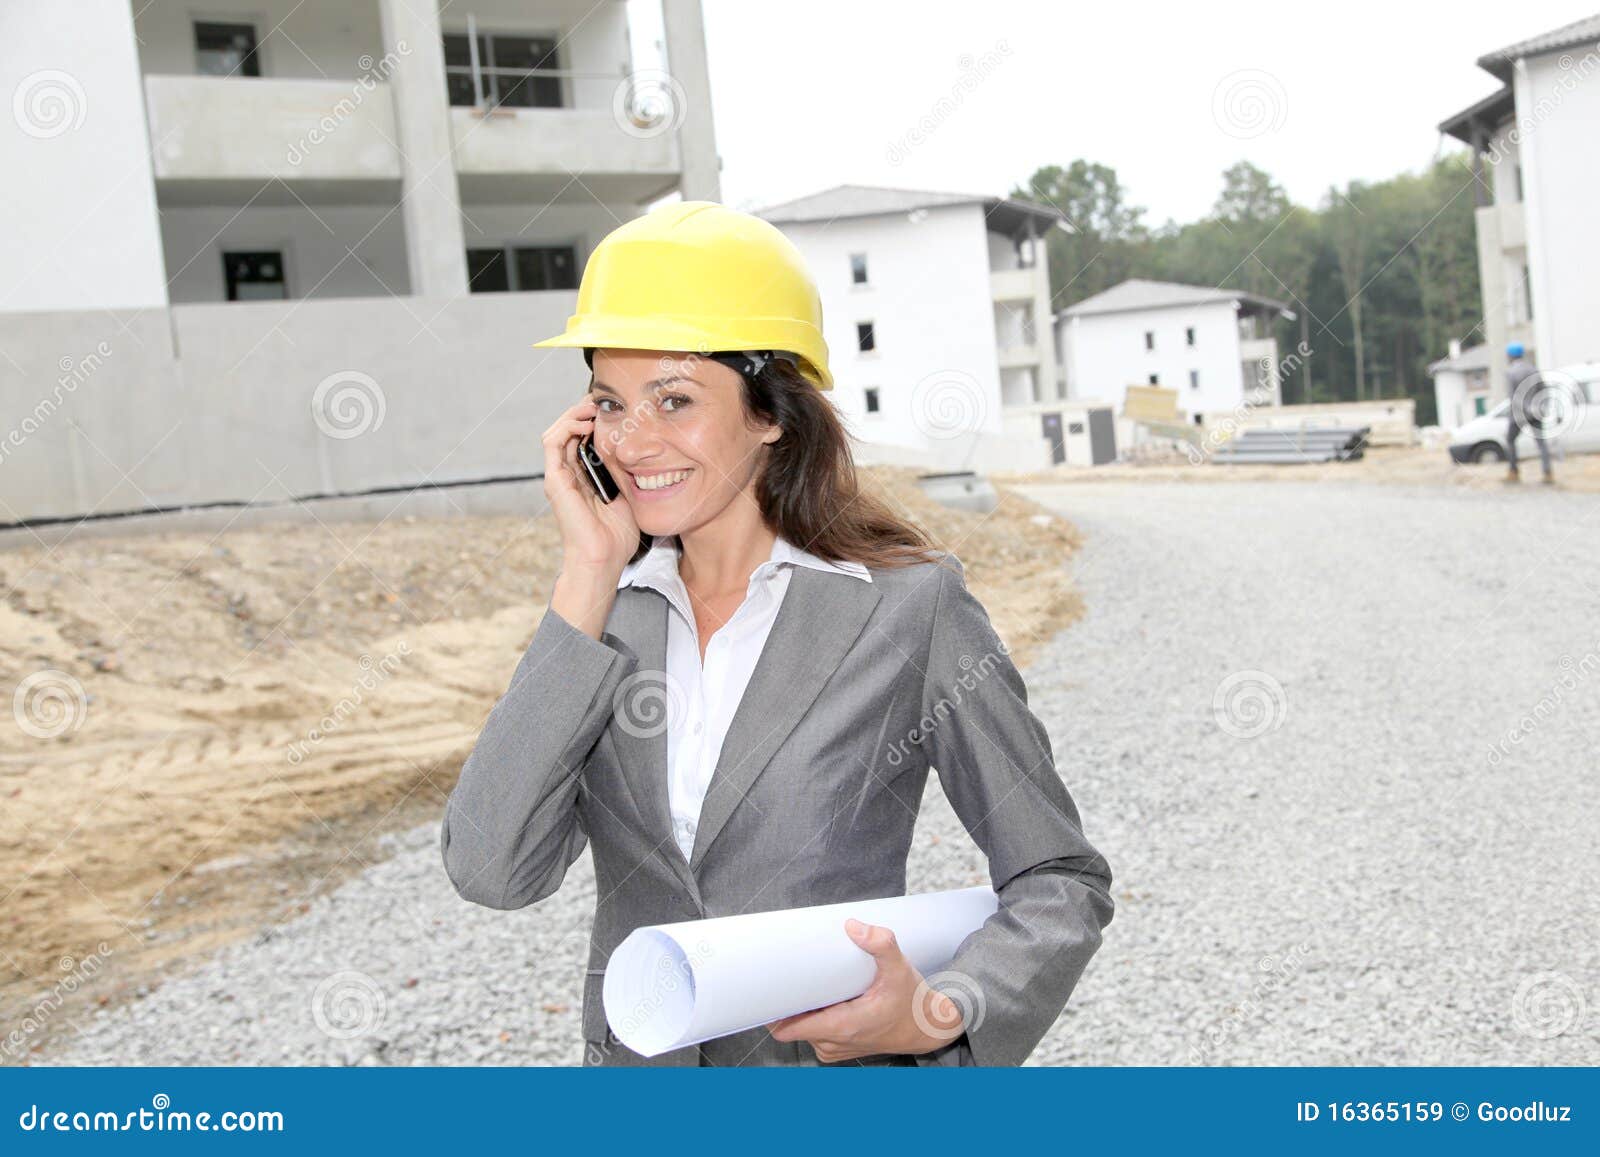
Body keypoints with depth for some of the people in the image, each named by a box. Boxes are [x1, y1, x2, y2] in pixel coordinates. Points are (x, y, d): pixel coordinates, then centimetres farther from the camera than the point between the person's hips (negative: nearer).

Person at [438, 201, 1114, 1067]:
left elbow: (1060, 881, -5)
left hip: (847, 1066, -3)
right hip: (632, 1056, 3)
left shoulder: (910, 606, -12)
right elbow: (492, 871, -14)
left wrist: (941, 1016, -23)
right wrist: (588, 575, -16)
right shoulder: (601, 609, -2)